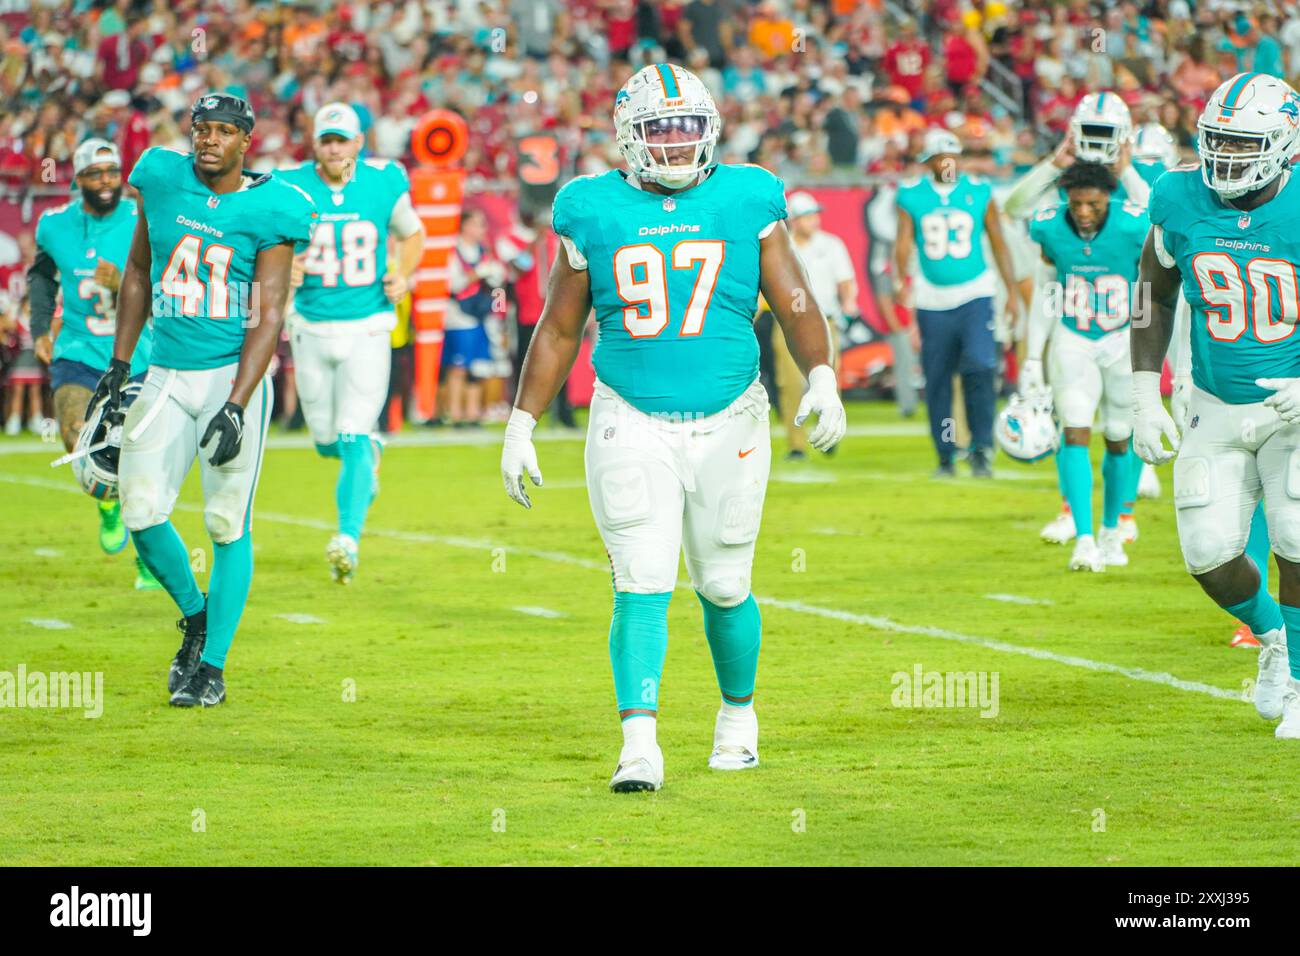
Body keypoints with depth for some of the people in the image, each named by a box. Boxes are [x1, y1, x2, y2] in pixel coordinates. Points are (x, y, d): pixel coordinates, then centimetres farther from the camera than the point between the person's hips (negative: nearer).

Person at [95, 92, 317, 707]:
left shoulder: (267, 212, -8)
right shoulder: (162, 181, 4)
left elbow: (268, 318, -11)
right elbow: (138, 273, 16)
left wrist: (236, 407, -19)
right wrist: (119, 365, 15)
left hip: (235, 375, -4)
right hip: (167, 378, 4)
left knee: (228, 524, -3)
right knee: (141, 513, -5)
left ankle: (211, 667, 5)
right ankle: (195, 617, 21)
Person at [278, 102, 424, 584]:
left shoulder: (383, 185, -4)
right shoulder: (291, 188, -5)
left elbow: (412, 234, 14)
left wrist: (403, 275, -5)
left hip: (367, 330, -2)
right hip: (312, 328, 2)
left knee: (352, 441, -14)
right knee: (327, 443, 12)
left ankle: (348, 538, -16)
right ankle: (369, 451, 46)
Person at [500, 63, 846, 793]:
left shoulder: (747, 202, 2)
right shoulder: (596, 213, 2)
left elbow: (794, 302, 1)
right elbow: (560, 328, 10)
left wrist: (822, 379, -16)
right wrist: (522, 425, 9)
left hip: (728, 425, 1)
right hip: (632, 425, -1)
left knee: (724, 589, 10)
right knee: (642, 587, -11)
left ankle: (738, 714, 34)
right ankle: (640, 745, -15)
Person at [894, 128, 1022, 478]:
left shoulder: (979, 193, 2)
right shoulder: (912, 196, 1)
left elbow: (998, 244, 8)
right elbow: (903, 243, -7)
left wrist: (1012, 292, 7)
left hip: (974, 295, -1)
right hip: (932, 301, 1)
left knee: (979, 367, -19)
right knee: (937, 381, 5)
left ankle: (981, 449, -10)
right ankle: (945, 456, 17)